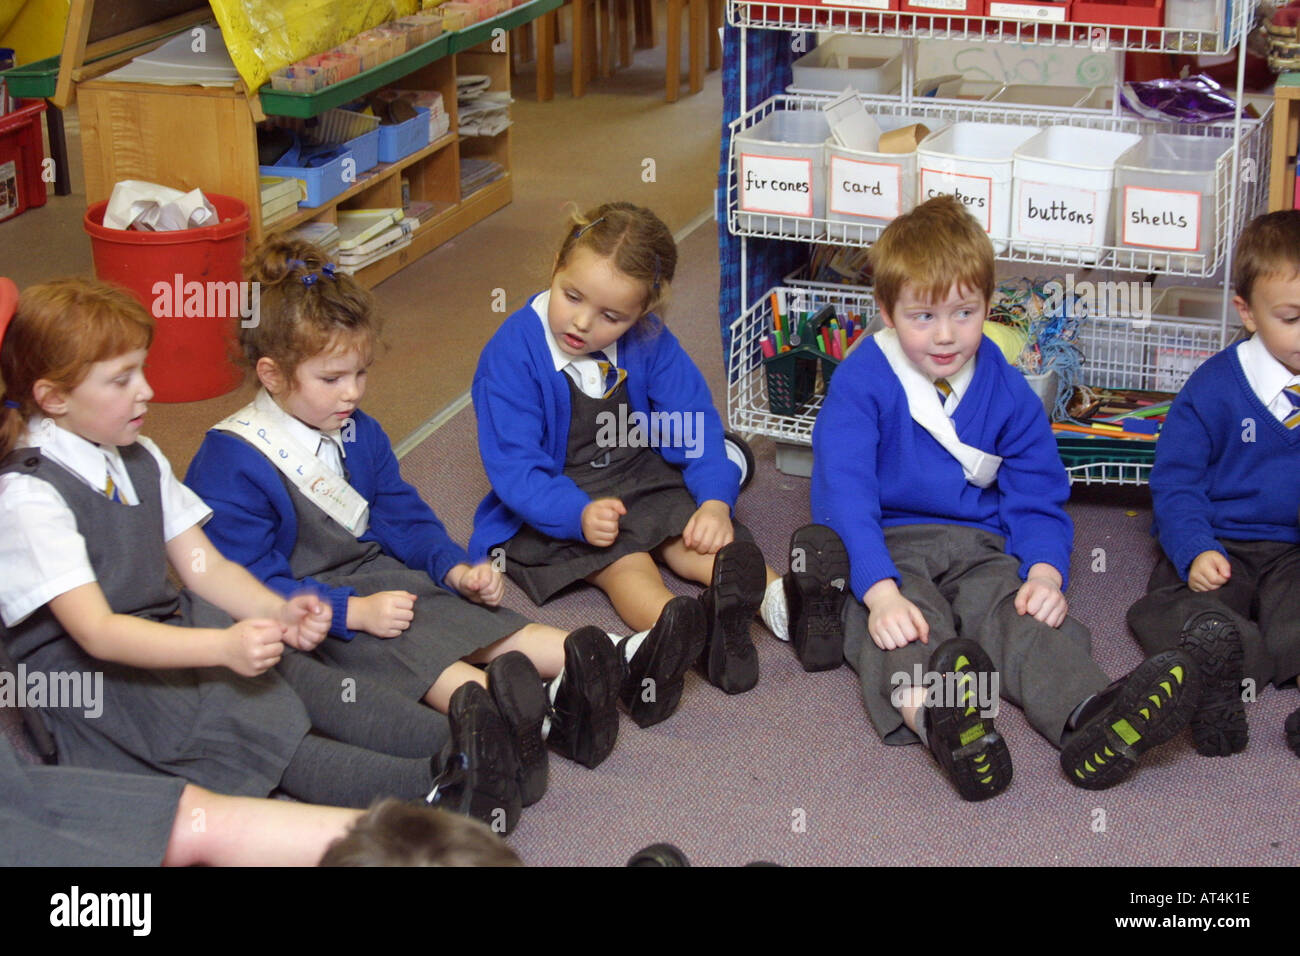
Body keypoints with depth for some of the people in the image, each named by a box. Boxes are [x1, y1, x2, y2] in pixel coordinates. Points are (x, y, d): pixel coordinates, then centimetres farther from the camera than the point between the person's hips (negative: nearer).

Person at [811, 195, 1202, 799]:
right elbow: (843, 494, -16)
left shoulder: (1007, 393, 9)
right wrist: (879, 591, -33)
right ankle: (931, 712, -72)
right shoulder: (861, 383, -5)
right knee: (905, 627, -36)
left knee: (1022, 612, -29)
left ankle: (1090, 718, -59)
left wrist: (1045, 570, -12)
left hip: (977, 550, 4)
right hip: (888, 551, -3)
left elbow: (1038, 496, 13)